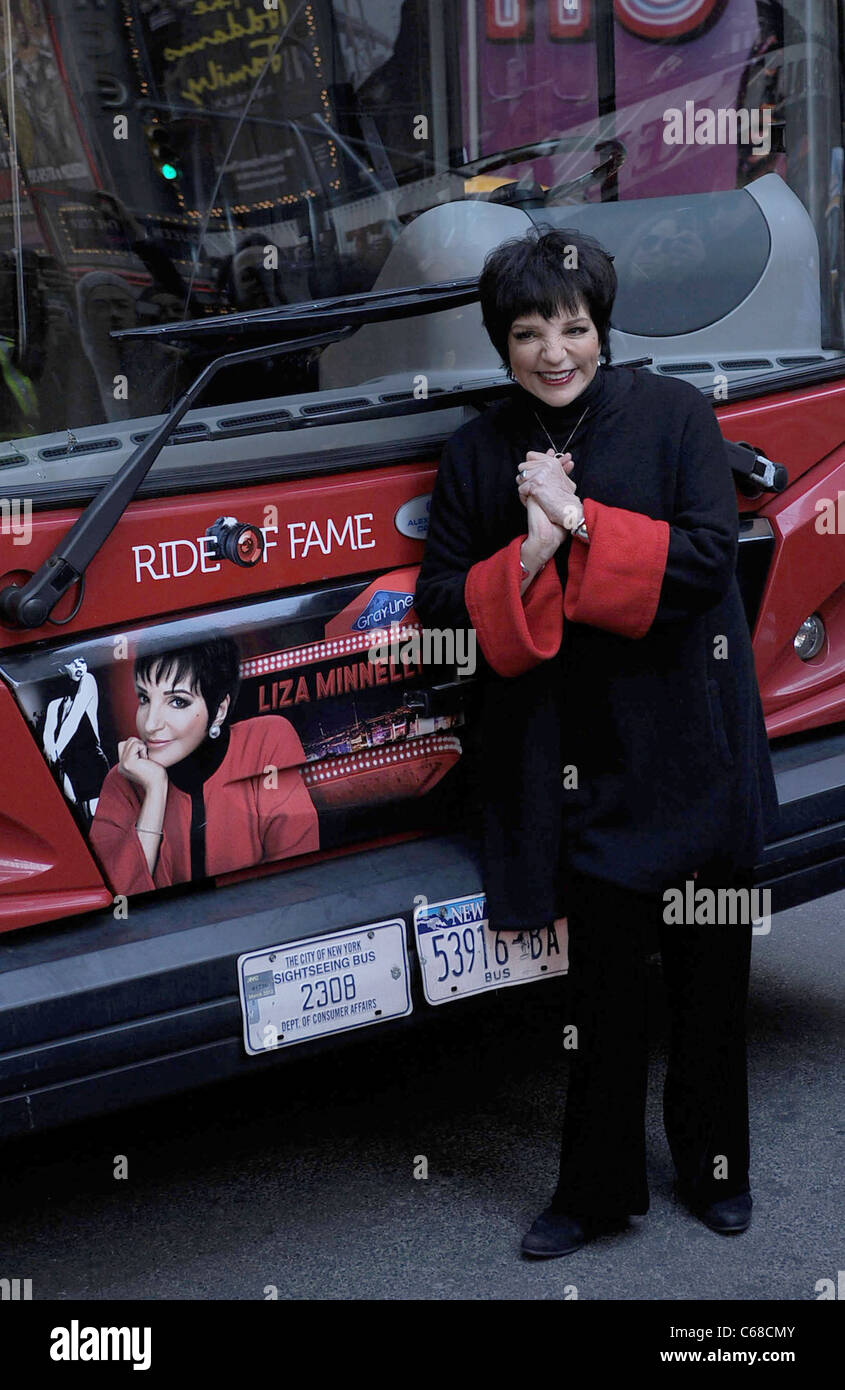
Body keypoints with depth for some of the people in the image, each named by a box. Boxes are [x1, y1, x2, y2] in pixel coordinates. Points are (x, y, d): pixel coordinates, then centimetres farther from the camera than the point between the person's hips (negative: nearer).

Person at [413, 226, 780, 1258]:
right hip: (573, 755, 1)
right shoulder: (478, 453, 3)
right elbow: (438, 603, -1)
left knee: (708, 968, 11)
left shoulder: (672, 414, -3)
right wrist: (530, 556, -17)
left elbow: (709, 555, -14)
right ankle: (598, 1188, 21)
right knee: (601, 973, 5)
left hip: (686, 744, -1)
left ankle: (714, 1169, 30)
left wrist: (580, 523, -19)